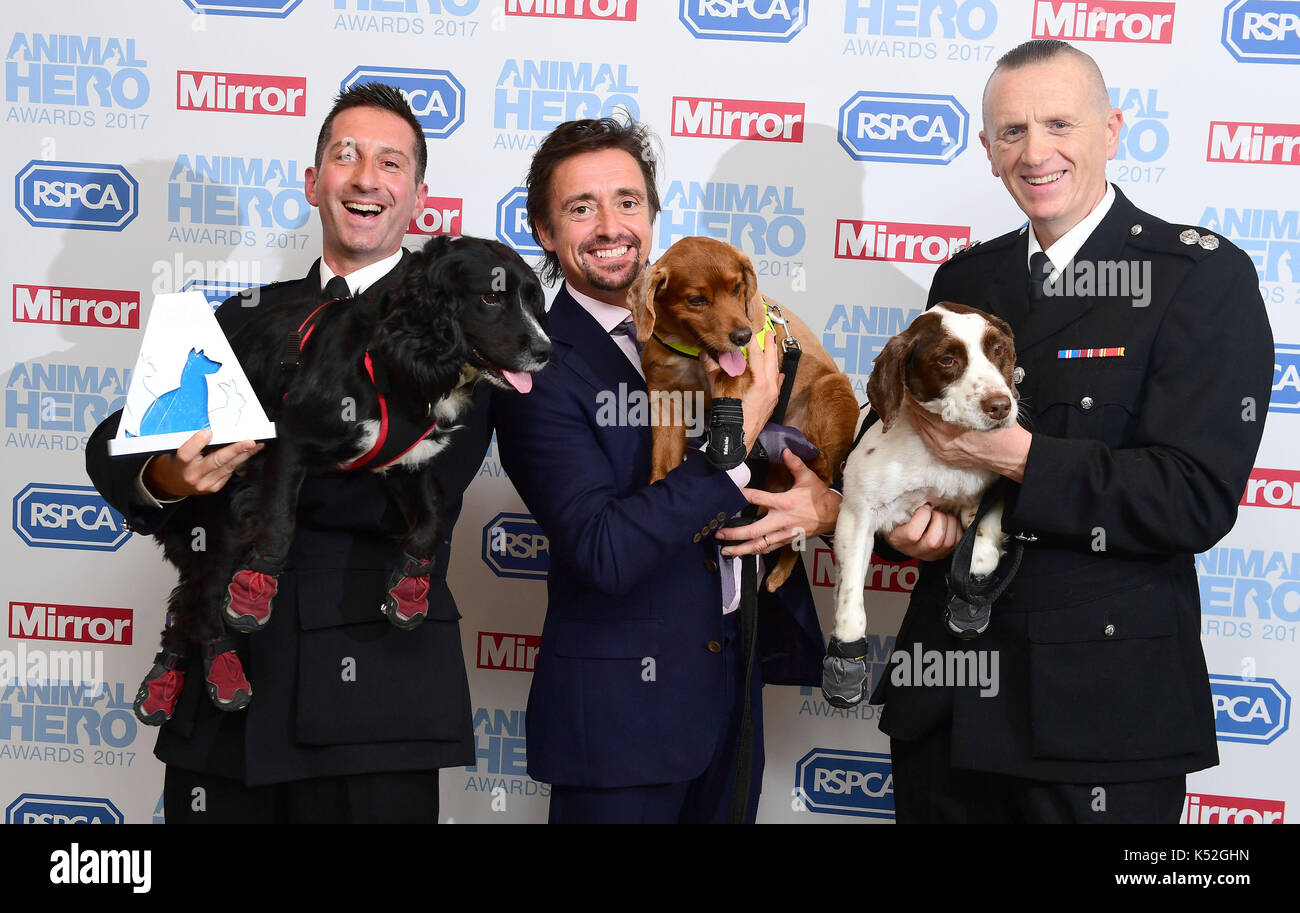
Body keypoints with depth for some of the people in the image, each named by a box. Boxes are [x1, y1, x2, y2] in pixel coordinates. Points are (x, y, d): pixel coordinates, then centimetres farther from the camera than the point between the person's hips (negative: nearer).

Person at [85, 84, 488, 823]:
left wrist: (240, 462, -18)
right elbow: (114, 448, 4)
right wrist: (166, 479, -20)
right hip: (221, 688, 4)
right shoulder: (248, 318, 14)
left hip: (368, 697, -4)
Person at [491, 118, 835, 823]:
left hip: (733, 695, 6)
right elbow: (602, 553, -24)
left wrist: (825, 506, -11)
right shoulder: (536, 371, -13)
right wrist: (736, 438, -25)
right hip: (618, 712, -6)